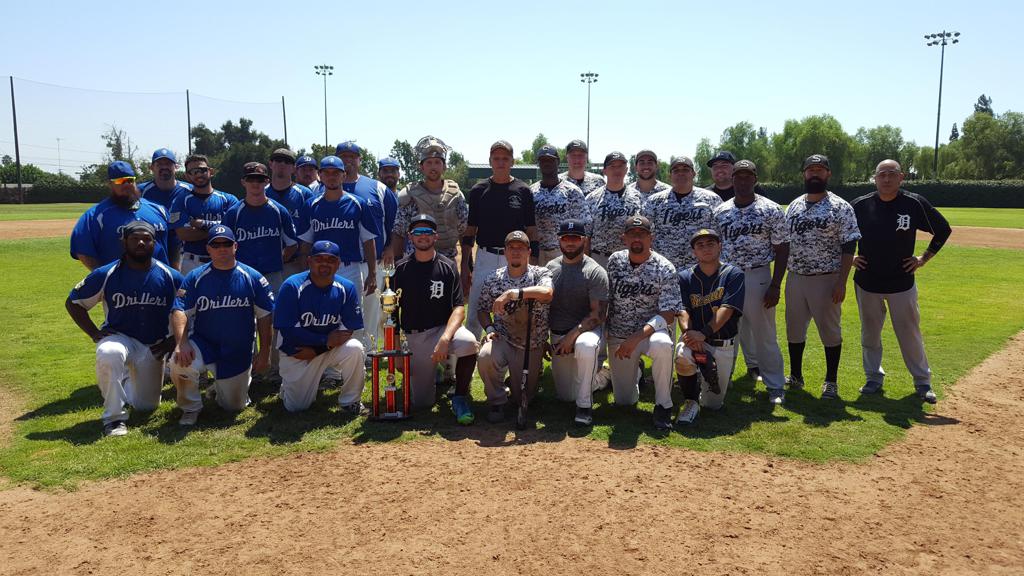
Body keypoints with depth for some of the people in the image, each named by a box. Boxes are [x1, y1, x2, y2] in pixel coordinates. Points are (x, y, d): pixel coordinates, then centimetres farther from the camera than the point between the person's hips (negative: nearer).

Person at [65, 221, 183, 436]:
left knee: (147, 406, 6)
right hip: (119, 337, -2)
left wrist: (173, 340, -5)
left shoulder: (170, 277, -7)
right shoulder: (105, 275, -10)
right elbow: (73, 302, 1)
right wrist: (94, 334, -9)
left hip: (154, 347, 2)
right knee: (108, 353, -39)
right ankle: (114, 418, -22)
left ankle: (129, 381, 43)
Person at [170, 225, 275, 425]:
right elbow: (180, 311, -12)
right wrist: (181, 343, -29)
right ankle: (191, 408, -3)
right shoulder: (195, 278, -3)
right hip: (203, 344, 0)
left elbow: (264, 317, -2)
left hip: (239, 352, 1)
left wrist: (264, 353, -5)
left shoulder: (253, 278, -4)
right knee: (180, 363, -33)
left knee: (234, 405, 7)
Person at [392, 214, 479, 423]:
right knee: (421, 403, -2)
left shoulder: (448, 266, -2)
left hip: (443, 328, -2)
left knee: (468, 342, -37)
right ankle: (437, 368, 31)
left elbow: (459, 308, -10)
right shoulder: (400, 269, 3)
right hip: (413, 337, 2)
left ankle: (460, 397, -14)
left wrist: (445, 339, -27)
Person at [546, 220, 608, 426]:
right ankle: (600, 371, 36)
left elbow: (598, 314, -16)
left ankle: (585, 404, -24)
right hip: (557, 335, 5)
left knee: (586, 346, -43)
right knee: (565, 397, 7)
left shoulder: (595, 272, -10)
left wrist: (572, 335, -24)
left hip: (587, 328, -5)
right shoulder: (550, 267, 6)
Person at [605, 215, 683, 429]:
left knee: (661, 345, -41)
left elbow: (668, 315, -18)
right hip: (618, 335, 3)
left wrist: (637, 338, -29)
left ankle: (663, 406, -20)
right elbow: (606, 299, 11)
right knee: (623, 401, 4)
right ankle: (634, 370, 39)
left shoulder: (664, 269, -13)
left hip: (651, 331, -3)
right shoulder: (615, 261, 0)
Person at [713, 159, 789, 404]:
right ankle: (754, 365, 32)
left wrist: (775, 285, -9)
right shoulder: (720, 212, 6)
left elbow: (782, 249, -3)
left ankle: (775, 385, 9)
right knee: (740, 328, 11)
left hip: (757, 276, -3)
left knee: (764, 332, -1)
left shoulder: (771, 210, -4)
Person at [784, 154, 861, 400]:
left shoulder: (840, 207, -5)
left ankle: (831, 381, 16)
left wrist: (841, 282, -15)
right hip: (795, 278, 5)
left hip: (826, 280, -5)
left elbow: (848, 247, -8)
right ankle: (795, 376, 27)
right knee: (794, 329, 12)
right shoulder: (793, 206, 10)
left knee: (830, 331, 3)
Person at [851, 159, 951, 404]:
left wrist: (924, 258, 0)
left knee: (910, 333, 6)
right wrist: (849, 257, 3)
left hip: (902, 282, -1)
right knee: (870, 333, 11)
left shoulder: (915, 204, -7)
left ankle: (922, 381, 20)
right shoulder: (860, 205, -4)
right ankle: (874, 378, 25)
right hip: (867, 282, 1)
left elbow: (944, 229, 5)